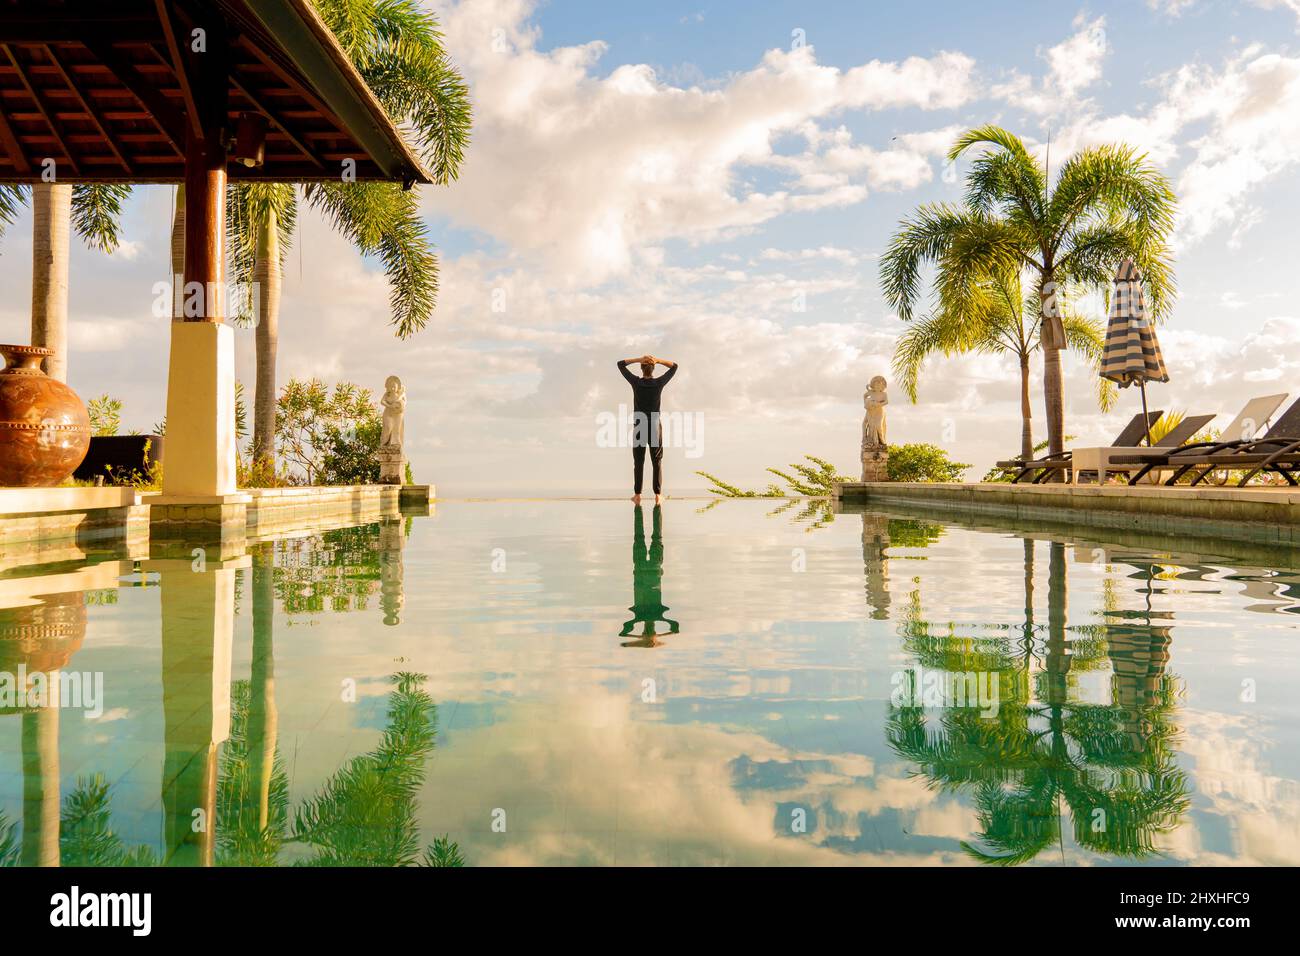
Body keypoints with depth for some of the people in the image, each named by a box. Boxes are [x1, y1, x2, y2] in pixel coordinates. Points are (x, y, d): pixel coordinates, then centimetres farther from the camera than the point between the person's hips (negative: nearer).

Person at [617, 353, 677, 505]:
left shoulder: (636, 382, -12)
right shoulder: (659, 383, -12)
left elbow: (620, 364, -2)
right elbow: (674, 366, 2)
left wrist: (639, 359, -12)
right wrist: (657, 360, -11)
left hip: (639, 429, 0)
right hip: (655, 429, 0)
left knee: (638, 462, 10)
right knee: (657, 462, 10)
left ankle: (637, 495, 12)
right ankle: (658, 495, 10)